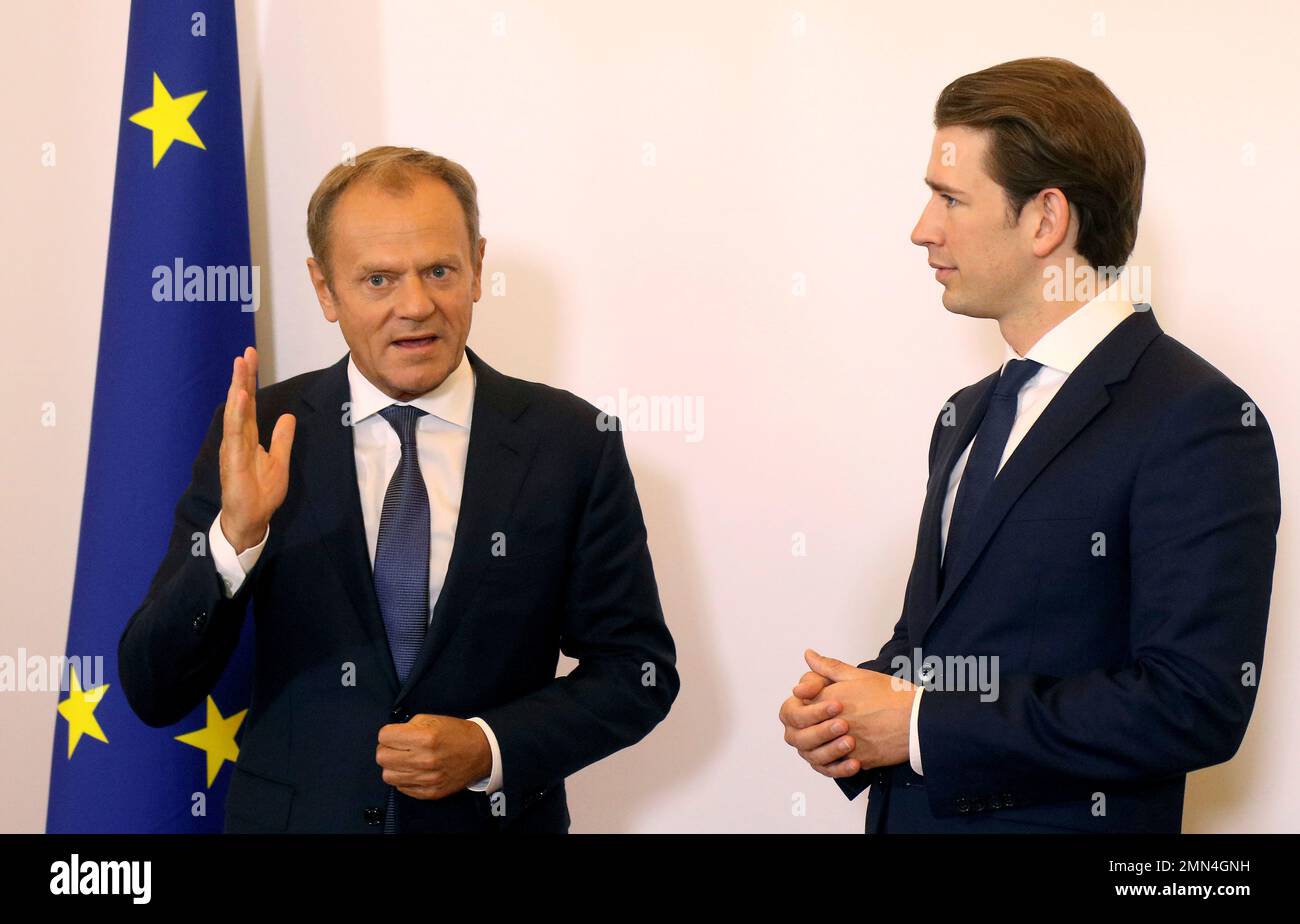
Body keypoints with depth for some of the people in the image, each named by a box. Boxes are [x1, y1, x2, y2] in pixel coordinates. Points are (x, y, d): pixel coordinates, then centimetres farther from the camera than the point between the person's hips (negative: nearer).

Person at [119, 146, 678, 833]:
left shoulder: (572, 442, -9)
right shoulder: (257, 434, -8)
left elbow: (639, 672, -3)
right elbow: (153, 693, -10)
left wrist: (489, 750, -16)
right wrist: (235, 536, -26)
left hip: (493, 815, 0)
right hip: (293, 815, 0)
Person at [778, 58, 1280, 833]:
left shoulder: (1198, 420, -15)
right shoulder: (969, 416, 11)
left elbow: (1194, 703, -22)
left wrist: (921, 725, -19)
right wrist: (844, 707, -4)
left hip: (1062, 818, -7)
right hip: (910, 812, 7)